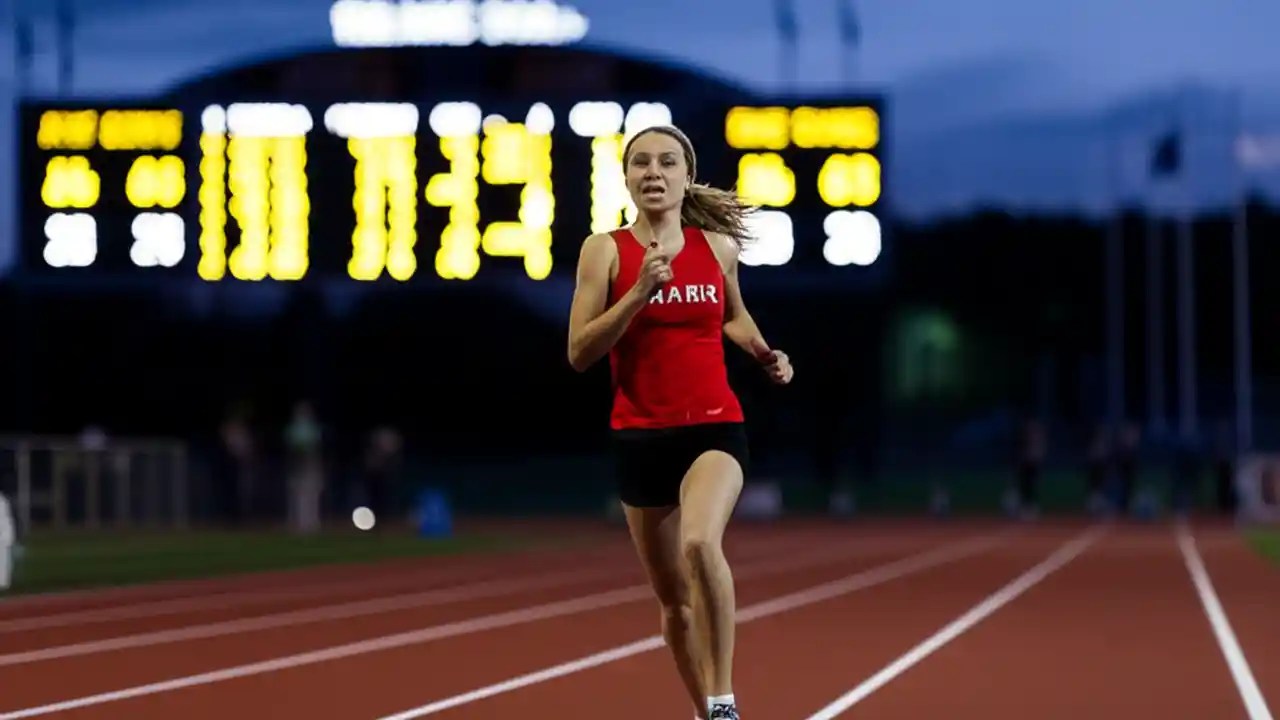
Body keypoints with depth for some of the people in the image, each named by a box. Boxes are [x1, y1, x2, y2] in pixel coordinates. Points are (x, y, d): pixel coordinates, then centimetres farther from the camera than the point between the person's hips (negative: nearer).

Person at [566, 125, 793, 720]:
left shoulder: (717, 246, 3)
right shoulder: (605, 250, -3)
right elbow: (580, 353, -10)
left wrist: (764, 355, 6)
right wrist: (639, 292, -19)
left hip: (714, 428, -1)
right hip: (640, 436, 1)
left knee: (700, 544, -31)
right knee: (672, 598, 11)